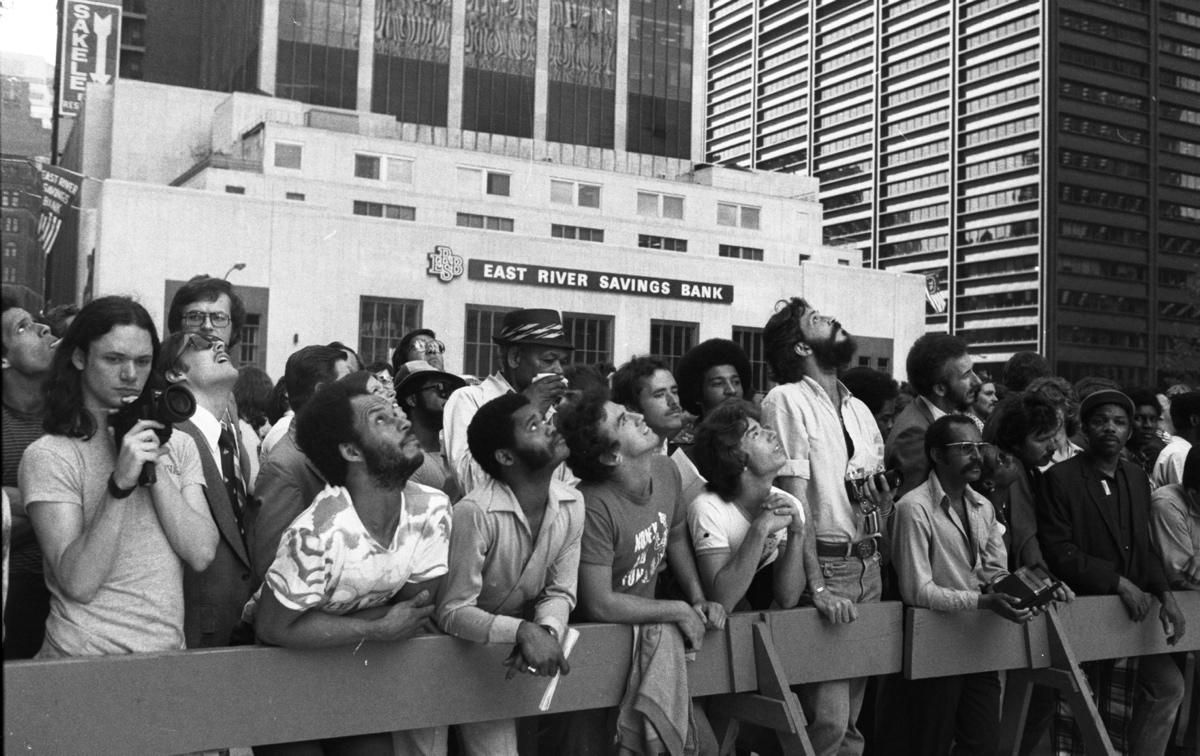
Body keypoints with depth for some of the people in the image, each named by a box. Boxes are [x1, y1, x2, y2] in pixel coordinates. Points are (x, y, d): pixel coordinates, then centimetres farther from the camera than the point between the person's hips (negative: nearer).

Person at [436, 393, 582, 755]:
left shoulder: (572, 503, -10)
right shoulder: (475, 513, -28)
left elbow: (559, 591, -5)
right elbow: (453, 611, -24)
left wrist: (547, 631, -26)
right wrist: (522, 631, -38)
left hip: (531, 636, 5)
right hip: (473, 647, -5)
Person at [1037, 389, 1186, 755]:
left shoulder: (1137, 478, 6)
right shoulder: (1059, 478, -13)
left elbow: (1145, 548, 7)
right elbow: (1058, 553, -19)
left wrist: (1165, 594, -8)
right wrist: (1118, 581, -23)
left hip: (1132, 606, 5)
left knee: (1169, 685, -3)